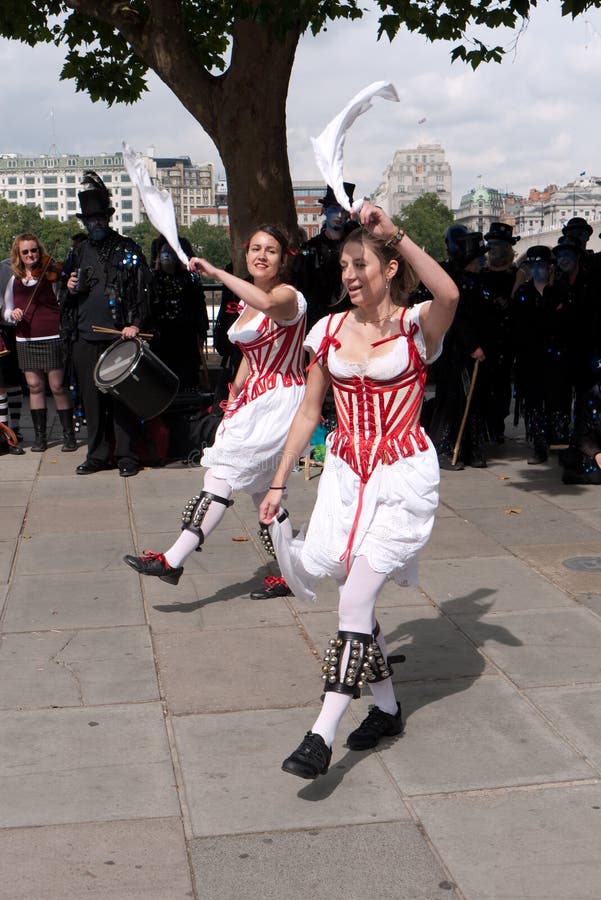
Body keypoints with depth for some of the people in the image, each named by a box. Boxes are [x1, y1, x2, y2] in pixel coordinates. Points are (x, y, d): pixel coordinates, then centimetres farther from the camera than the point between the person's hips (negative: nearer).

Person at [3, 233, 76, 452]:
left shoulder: (50, 274, -1)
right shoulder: (15, 280, 11)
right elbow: (6, 311, 16)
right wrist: (12, 314, -7)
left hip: (52, 338, -4)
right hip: (26, 340, 4)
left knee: (57, 386, -3)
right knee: (35, 387, 7)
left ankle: (69, 435, 6)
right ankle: (40, 436, 14)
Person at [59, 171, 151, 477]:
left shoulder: (127, 249, 3)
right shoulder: (79, 252, 15)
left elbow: (143, 290, -2)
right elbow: (64, 298, 23)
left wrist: (135, 324, -13)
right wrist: (69, 289, 0)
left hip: (118, 337, -4)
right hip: (84, 339, 4)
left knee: (122, 397, -1)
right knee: (92, 399, 7)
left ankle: (127, 455, 7)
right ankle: (98, 454, 17)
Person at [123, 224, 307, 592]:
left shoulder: (289, 296, -11)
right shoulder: (247, 302, 16)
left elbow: (267, 303, -37)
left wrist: (216, 272, -33)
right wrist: (233, 399, 17)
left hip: (279, 400, -9)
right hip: (253, 400, 9)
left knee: (223, 474, -16)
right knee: (262, 489, 9)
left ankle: (173, 561, -18)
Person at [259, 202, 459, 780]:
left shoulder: (416, 326, -7)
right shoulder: (329, 331, 6)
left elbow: (449, 295, -32)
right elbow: (308, 413, 10)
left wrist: (394, 232, -30)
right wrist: (278, 483, 8)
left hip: (403, 477, -5)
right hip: (344, 475, 5)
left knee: (356, 598, -13)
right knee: (355, 599, 10)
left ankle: (322, 733, -9)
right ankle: (386, 708, 29)